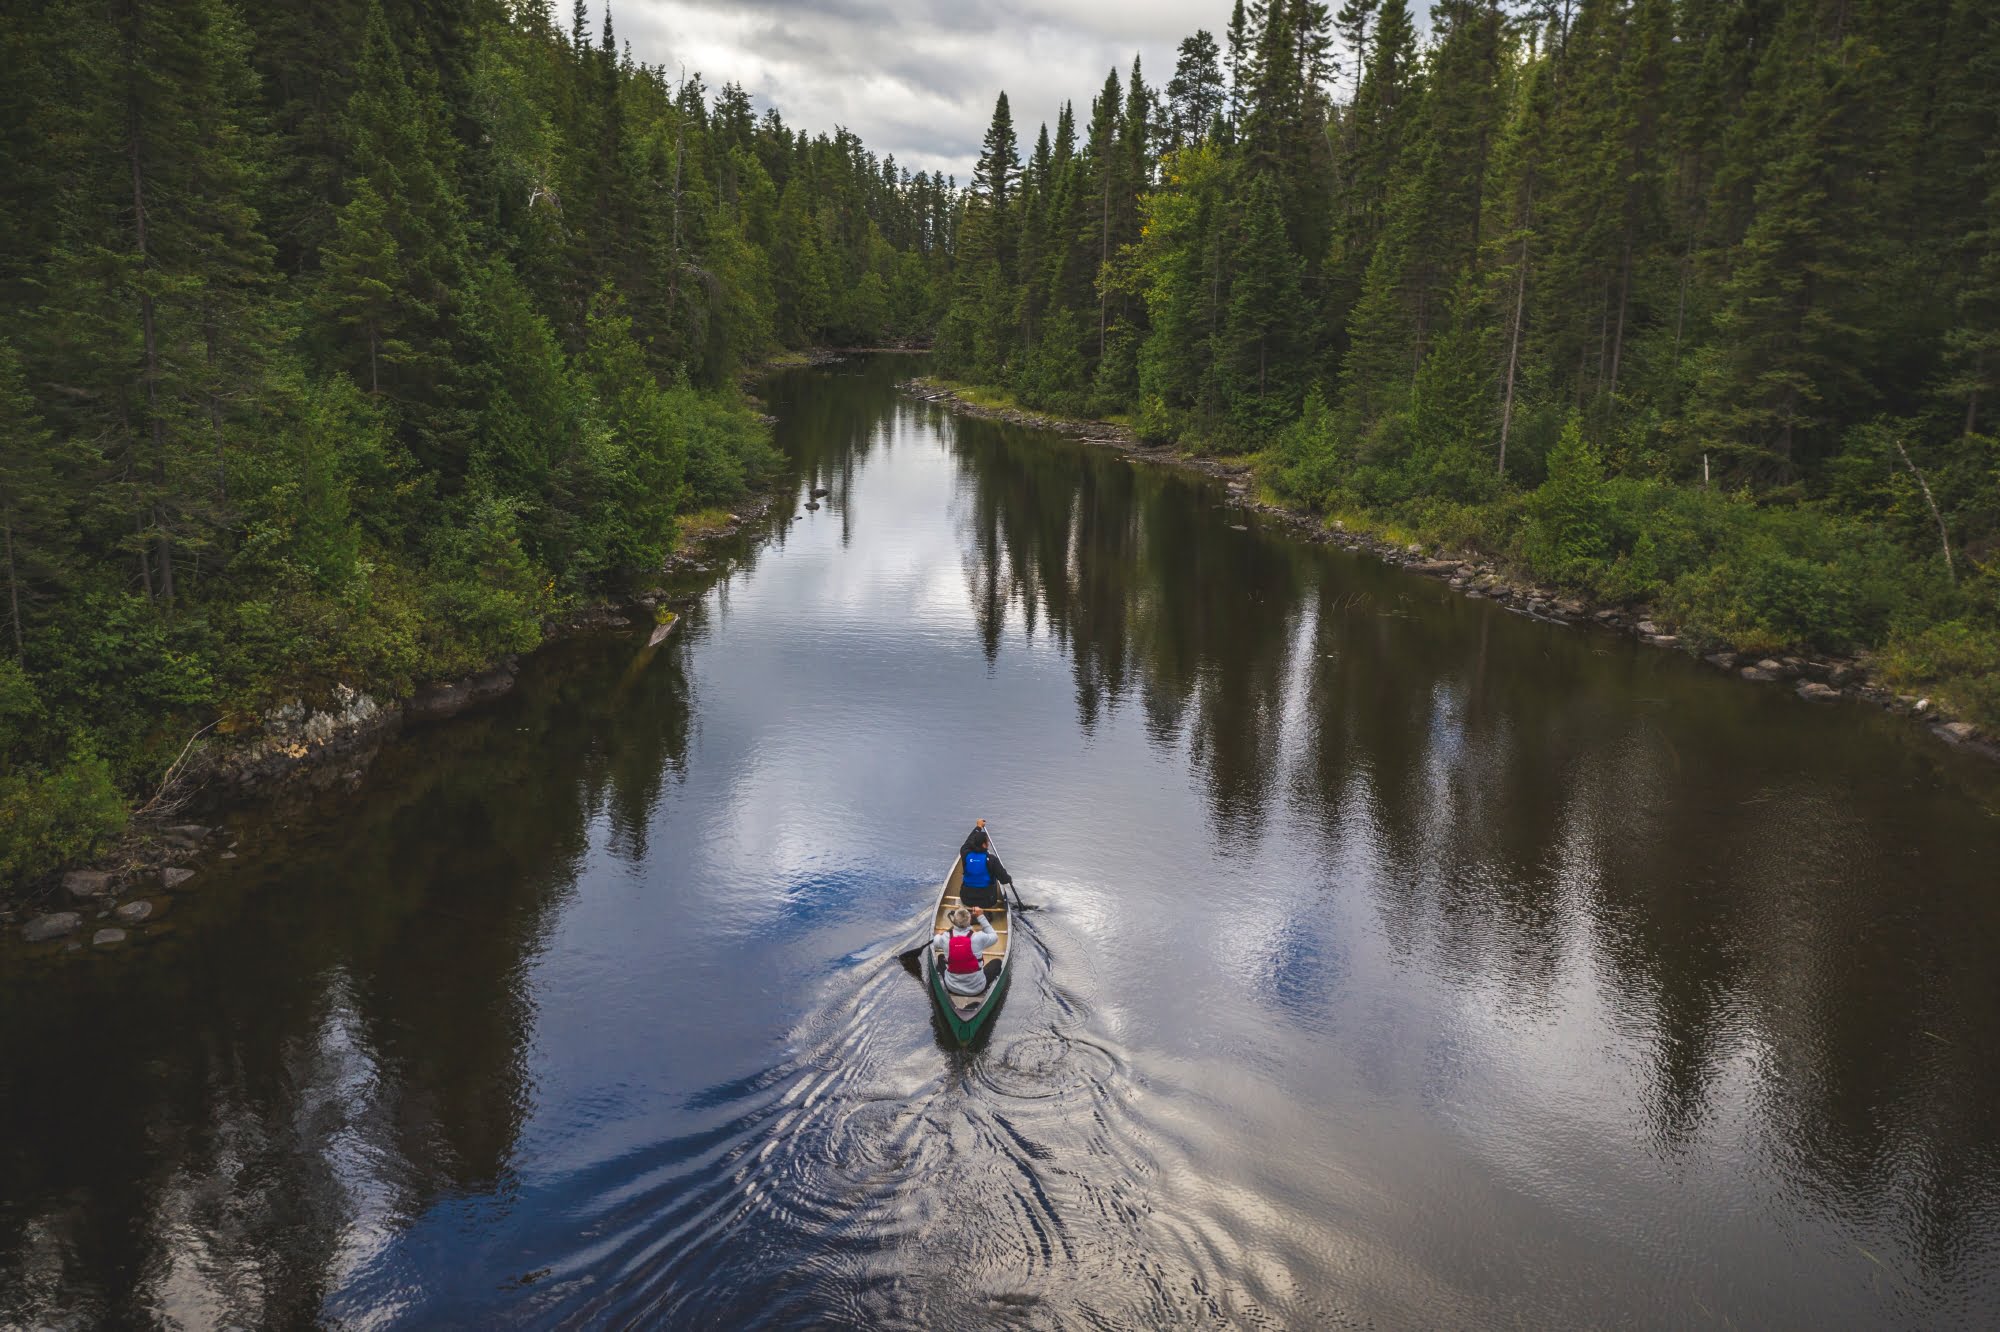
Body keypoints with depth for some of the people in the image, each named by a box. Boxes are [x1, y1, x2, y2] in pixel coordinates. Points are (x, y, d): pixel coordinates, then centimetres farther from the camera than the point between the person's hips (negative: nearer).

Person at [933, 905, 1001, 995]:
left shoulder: (945, 937, -15)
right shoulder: (978, 937, -21)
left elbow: (933, 942, 9)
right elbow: (994, 936, 1)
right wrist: (981, 917, 0)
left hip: (952, 987, 2)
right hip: (977, 988, -2)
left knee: (941, 957, 28)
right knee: (997, 962, 24)